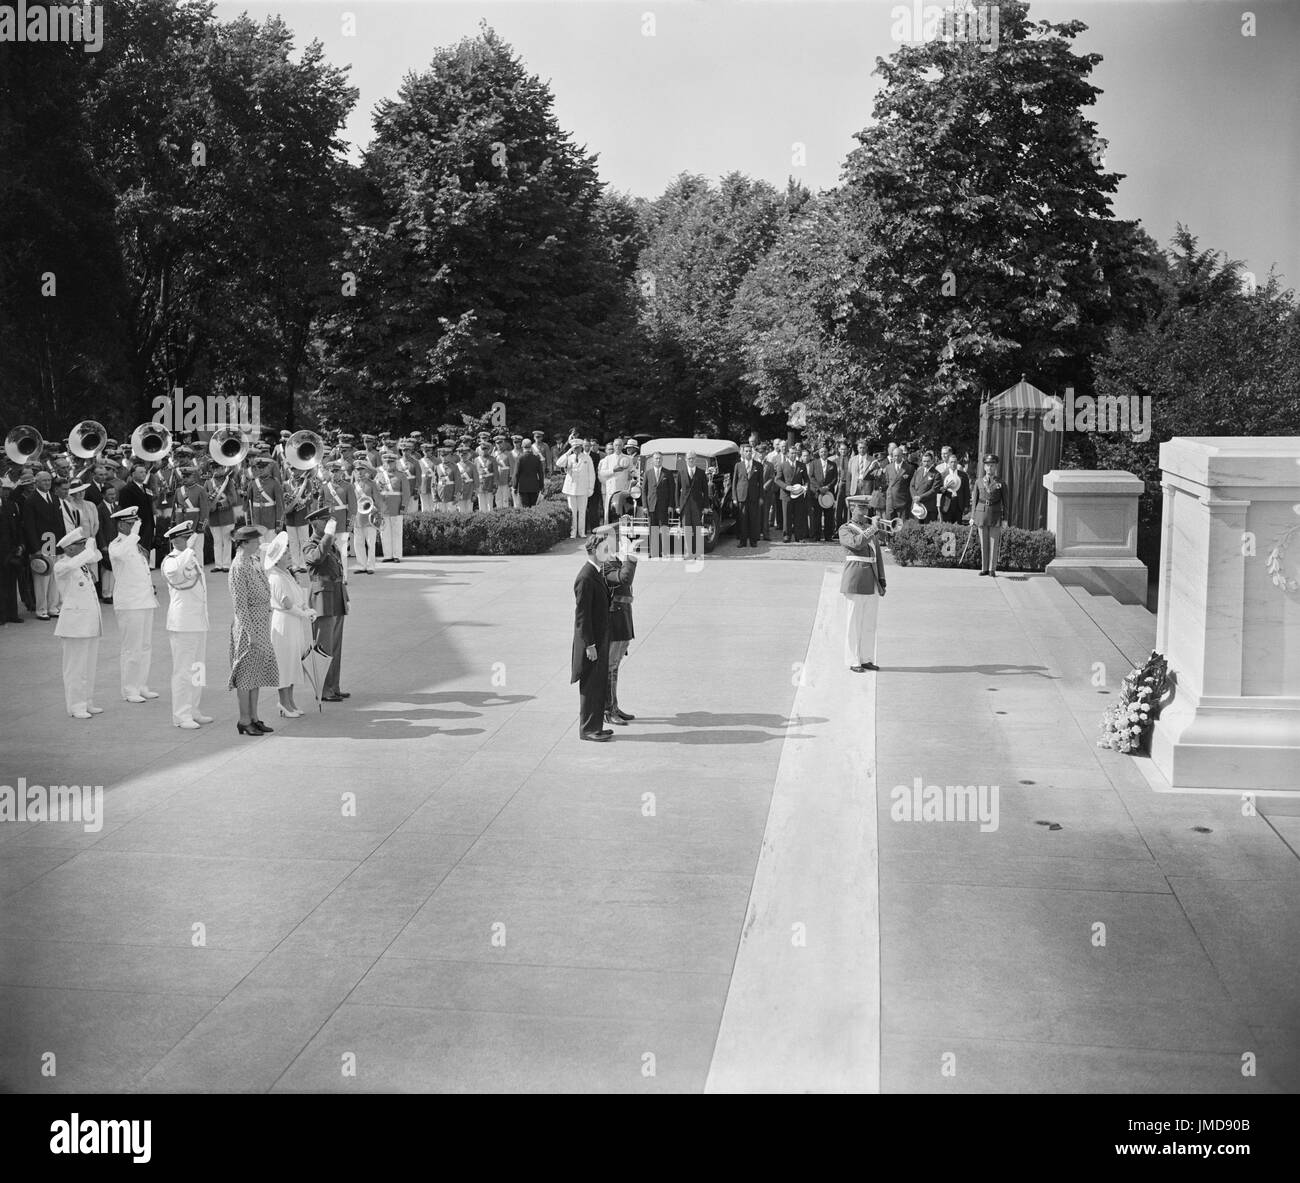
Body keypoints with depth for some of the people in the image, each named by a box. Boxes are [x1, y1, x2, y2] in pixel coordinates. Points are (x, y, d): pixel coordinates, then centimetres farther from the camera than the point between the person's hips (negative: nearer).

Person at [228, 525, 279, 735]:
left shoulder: (254, 561, 11)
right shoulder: (239, 567, -16)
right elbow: (240, 604, -19)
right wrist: (251, 633, -21)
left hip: (261, 624, 9)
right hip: (248, 624, -9)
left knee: (257, 673, 12)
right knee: (247, 673, -2)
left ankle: (254, 718, 19)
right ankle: (244, 721, 6)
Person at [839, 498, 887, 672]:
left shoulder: (870, 528, 19)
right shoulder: (845, 530, 0)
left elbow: (878, 556, 19)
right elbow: (857, 543, -22)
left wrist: (882, 581, 12)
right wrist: (873, 528, -12)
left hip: (872, 581, 6)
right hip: (855, 580, -6)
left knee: (870, 623, 8)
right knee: (854, 621, -3)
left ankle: (867, 659, 16)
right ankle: (853, 662, 1)